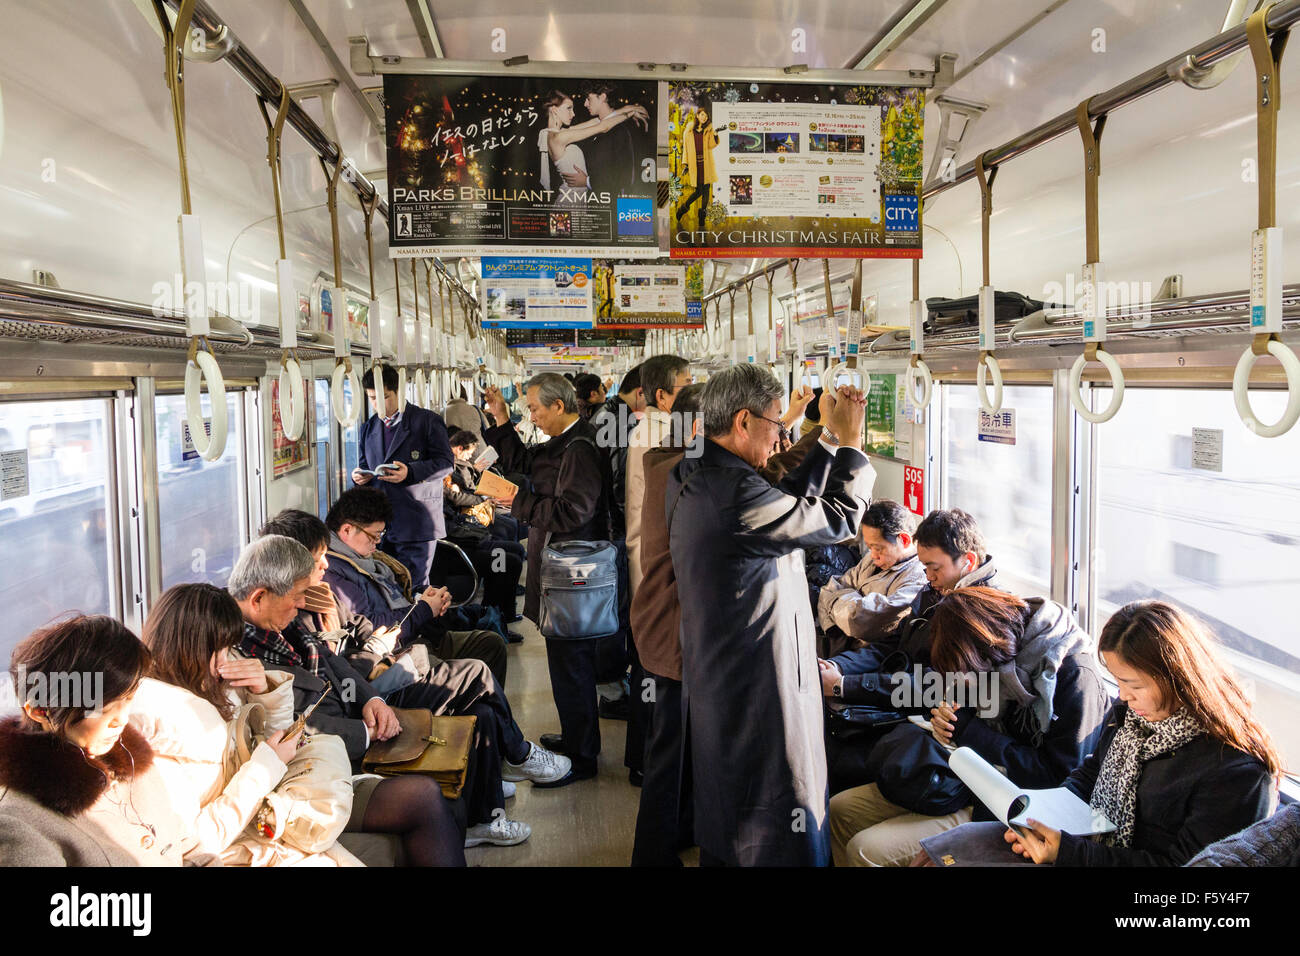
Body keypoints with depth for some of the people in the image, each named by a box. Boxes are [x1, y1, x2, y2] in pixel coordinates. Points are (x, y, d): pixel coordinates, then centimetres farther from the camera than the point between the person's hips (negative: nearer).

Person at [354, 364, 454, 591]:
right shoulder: (367, 429, 17)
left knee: (413, 587, -4)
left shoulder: (427, 421, 0)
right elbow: (364, 465, 23)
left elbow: (445, 462, -7)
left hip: (416, 522, -5)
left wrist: (410, 472, -22)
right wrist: (359, 476, -2)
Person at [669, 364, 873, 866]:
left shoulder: (690, 478, 3)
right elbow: (840, 519, -18)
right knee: (778, 829, 6)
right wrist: (850, 441, -5)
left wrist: (829, 441, 10)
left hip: (713, 682, 10)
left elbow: (787, 504, 10)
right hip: (760, 690, -10)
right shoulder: (735, 493, -27)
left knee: (723, 816, 25)